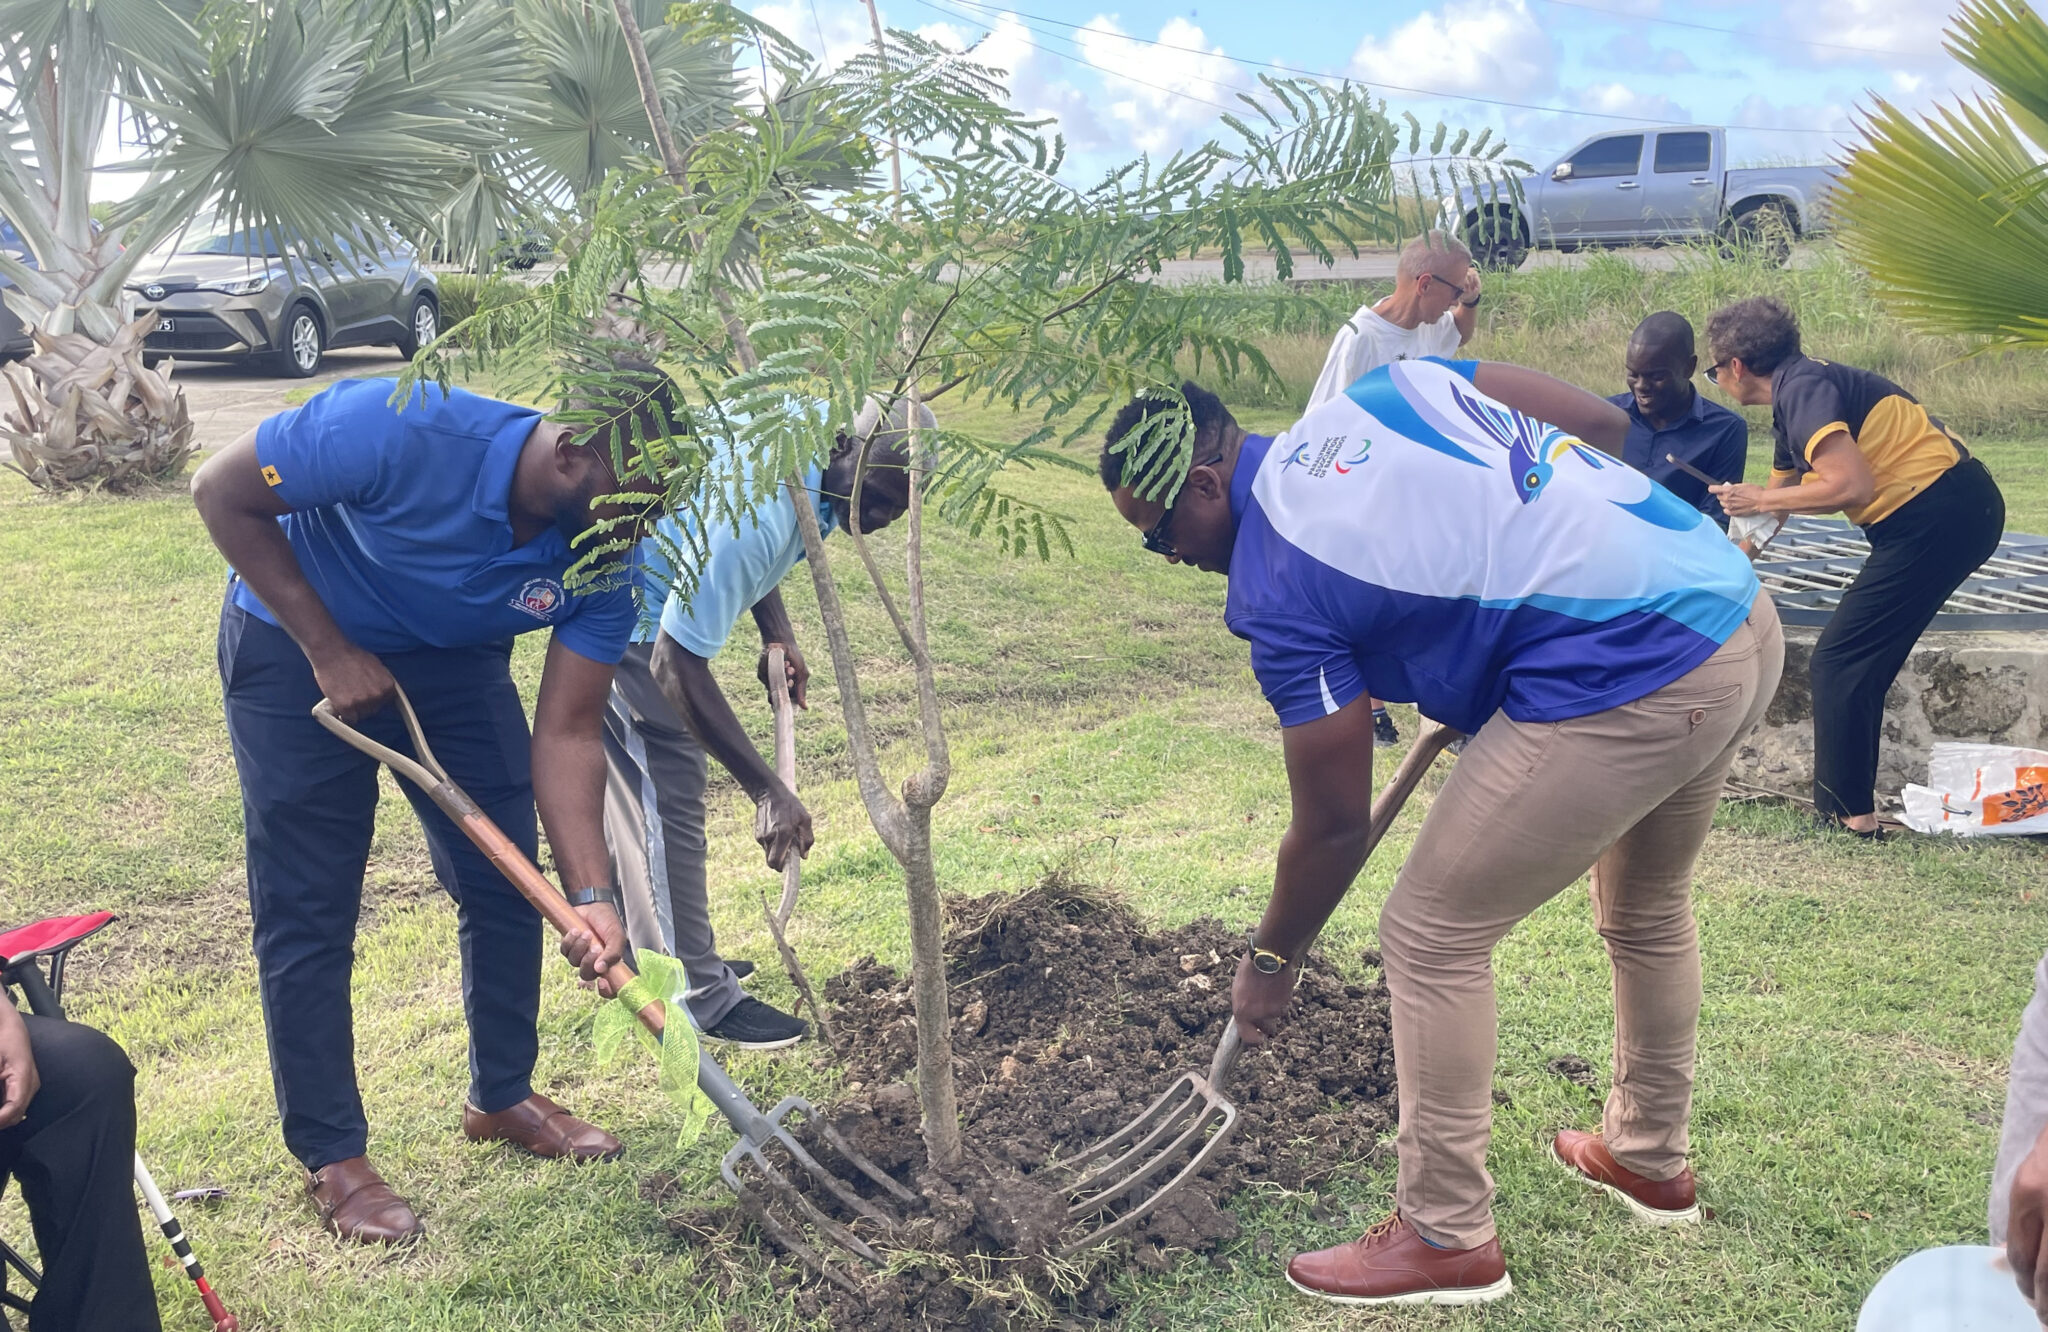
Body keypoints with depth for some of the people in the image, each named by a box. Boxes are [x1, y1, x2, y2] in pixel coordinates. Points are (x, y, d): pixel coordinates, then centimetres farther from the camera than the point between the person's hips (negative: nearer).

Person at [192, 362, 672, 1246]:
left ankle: (502, 1096, 28)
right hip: (296, 645, -4)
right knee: (309, 911, -2)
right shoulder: (401, 431, -38)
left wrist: (592, 897, -29)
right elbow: (220, 492, -23)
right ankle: (330, 1157, 14)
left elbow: (567, 732, -19)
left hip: (454, 660, 5)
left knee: (507, 883, 6)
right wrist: (331, 650, -24)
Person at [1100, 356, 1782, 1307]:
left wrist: (1270, 963, 13)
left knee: (1430, 933, 5)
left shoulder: (1279, 589, -8)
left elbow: (1335, 826, -2)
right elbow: (1603, 424, 13)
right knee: (1647, 905, 29)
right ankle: (1650, 1157, 49)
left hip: (1623, 692, -10)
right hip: (1748, 621, 10)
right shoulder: (1389, 384, 10)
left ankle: (1447, 1237, 17)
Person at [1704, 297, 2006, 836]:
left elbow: (1854, 485, -24)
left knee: (1840, 662, -4)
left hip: (1936, 514, -10)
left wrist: (1759, 500, -11)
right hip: (1962, 509, 10)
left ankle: (1848, 813, 1)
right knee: (1861, 663, 17)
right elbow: (1776, 499, 33)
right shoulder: (1797, 394, 19)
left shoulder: (1802, 389, -12)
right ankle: (1849, 801, 23)